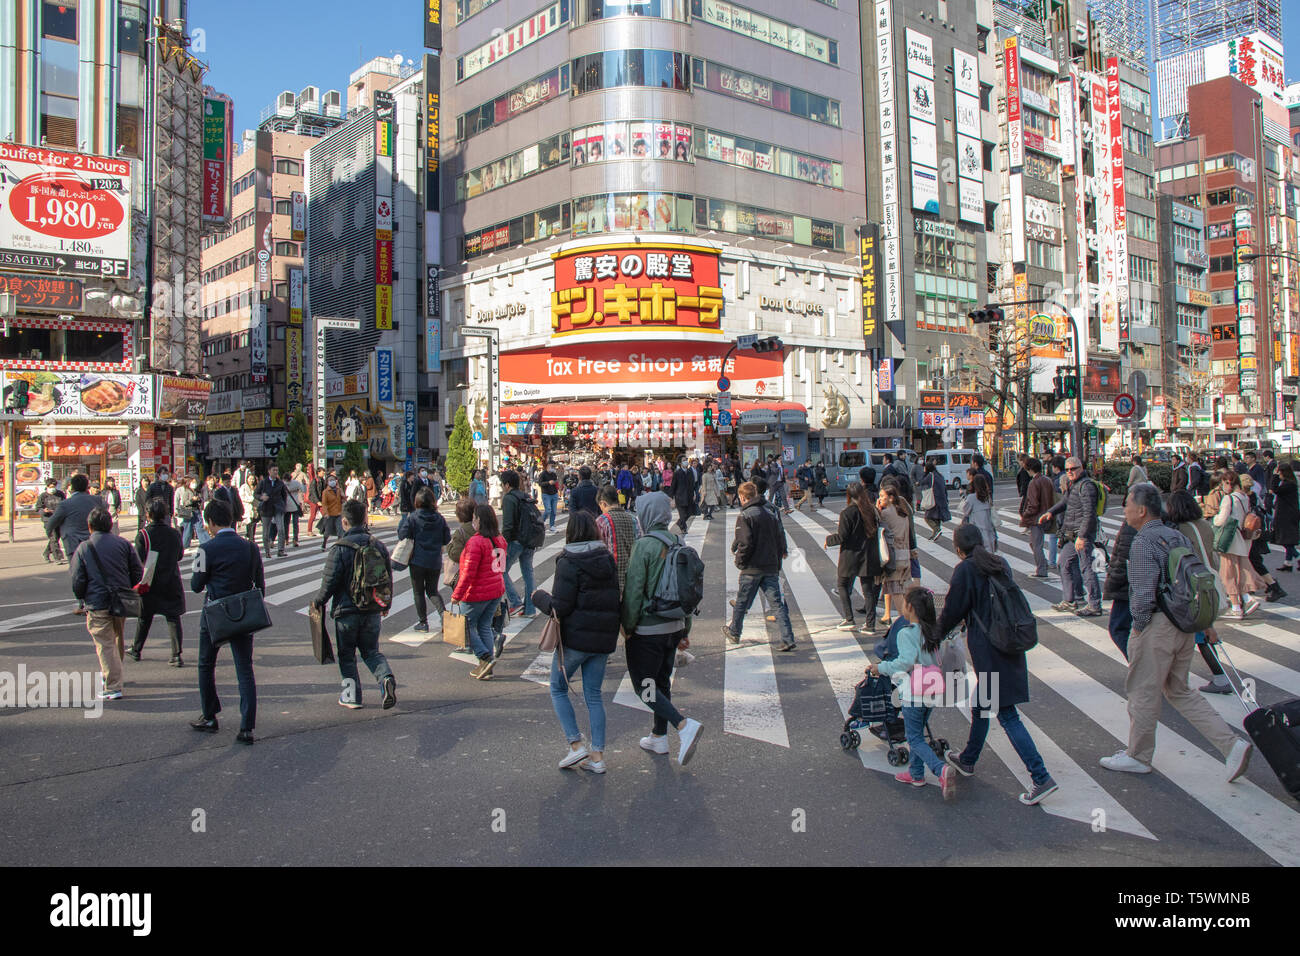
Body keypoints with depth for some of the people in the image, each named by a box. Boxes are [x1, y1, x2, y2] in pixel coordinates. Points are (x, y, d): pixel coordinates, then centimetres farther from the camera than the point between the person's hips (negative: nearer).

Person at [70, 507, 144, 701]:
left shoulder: (83, 548, -5)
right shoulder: (123, 544, 2)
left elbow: (77, 581, -5)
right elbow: (138, 572, 4)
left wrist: (82, 599, 13)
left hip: (97, 604, -4)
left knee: (105, 645, -1)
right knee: (117, 640, 22)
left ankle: (113, 687, -2)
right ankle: (111, 675, 40)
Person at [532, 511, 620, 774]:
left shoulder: (568, 563, -13)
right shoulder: (609, 560, 6)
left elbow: (560, 607, -14)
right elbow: (616, 599, 9)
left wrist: (540, 597, 4)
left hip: (575, 637, -6)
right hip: (604, 639, 6)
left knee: (558, 689, 13)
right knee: (594, 695, 13)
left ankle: (576, 745, 5)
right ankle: (597, 755, 13)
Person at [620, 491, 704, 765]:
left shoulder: (644, 545, -17)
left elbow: (633, 591, -17)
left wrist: (627, 629, -7)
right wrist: (685, 630, 17)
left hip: (647, 629, -7)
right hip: (674, 627, 7)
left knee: (643, 684, 3)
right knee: (662, 681, 19)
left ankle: (684, 725, -11)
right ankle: (659, 737, 28)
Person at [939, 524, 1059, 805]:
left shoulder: (965, 570, -12)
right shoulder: (1000, 565, 8)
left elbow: (952, 611, -7)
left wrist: (935, 634, 10)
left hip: (987, 650, -8)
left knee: (1007, 715, -4)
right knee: (981, 702, 22)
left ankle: (1041, 778, -7)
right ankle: (968, 760, 37)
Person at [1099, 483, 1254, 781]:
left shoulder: (1143, 542, -16)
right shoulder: (1177, 537, 10)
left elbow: (1144, 595, -21)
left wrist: (1138, 628, -7)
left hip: (1156, 626, -9)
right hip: (1185, 625, 9)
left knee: (1143, 692, 6)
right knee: (1179, 691, 20)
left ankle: (1138, 756, 20)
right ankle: (1232, 744, 12)